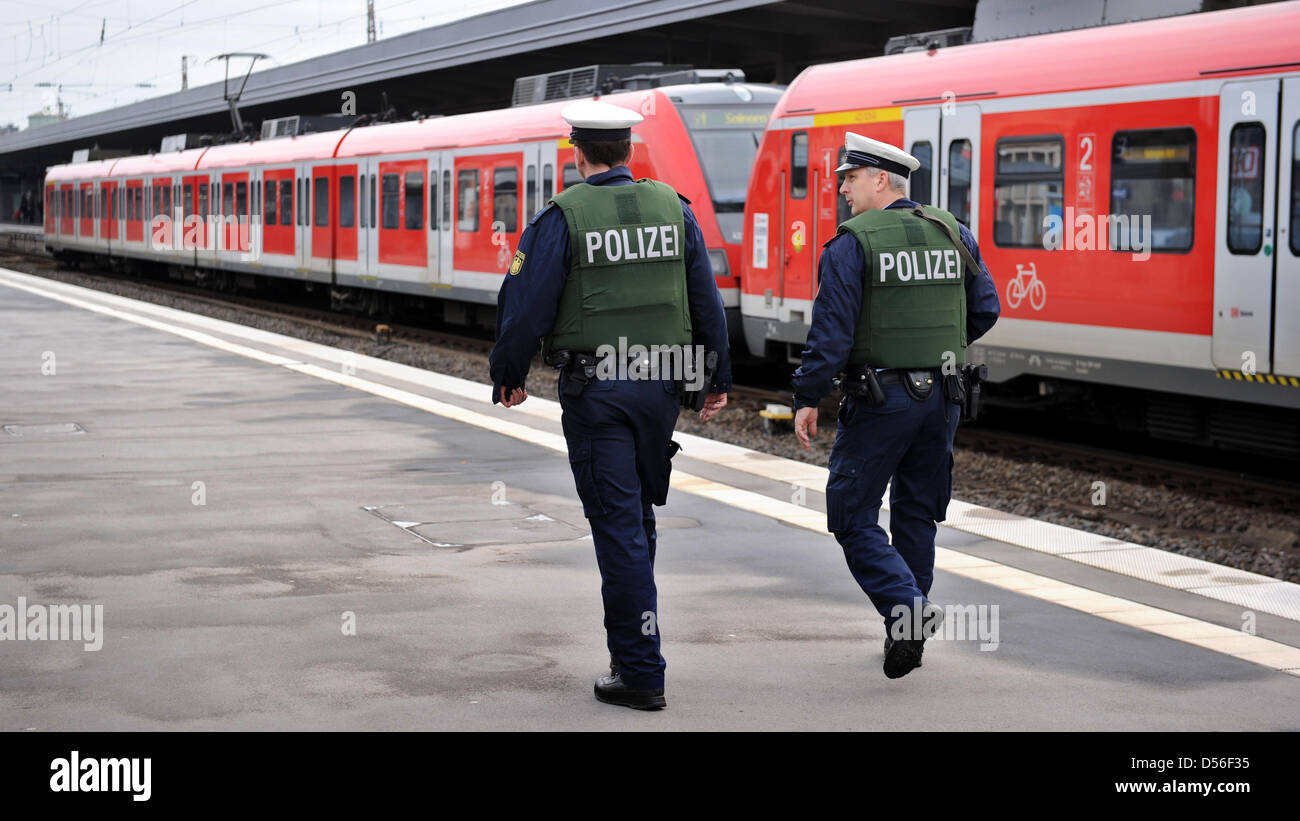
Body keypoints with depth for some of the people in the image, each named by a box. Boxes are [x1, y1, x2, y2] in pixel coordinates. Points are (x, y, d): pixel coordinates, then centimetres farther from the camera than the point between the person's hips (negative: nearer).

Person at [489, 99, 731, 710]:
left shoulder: (562, 217, -8)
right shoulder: (673, 208, 5)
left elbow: (527, 304, -9)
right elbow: (707, 299, 7)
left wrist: (508, 376, 6)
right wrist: (718, 378, 15)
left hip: (595, 390, -4)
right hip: (662, 385, 4)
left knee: (617, 524, -2)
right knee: (639, 513, 19)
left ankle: (640, 672, -1)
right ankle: (632, 644, 27)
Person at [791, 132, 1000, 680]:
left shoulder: (852, 244, -10)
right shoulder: (953, 234, 8)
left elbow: (832, 331, -15)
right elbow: (985, 310, 13)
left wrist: (807, 399, -8)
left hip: (880, 399, -6)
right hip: (942, 396, 6)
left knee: (852, 516, 3)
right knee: (916, 513, 16)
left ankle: (906, 606, -15)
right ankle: (909, 633, 20)